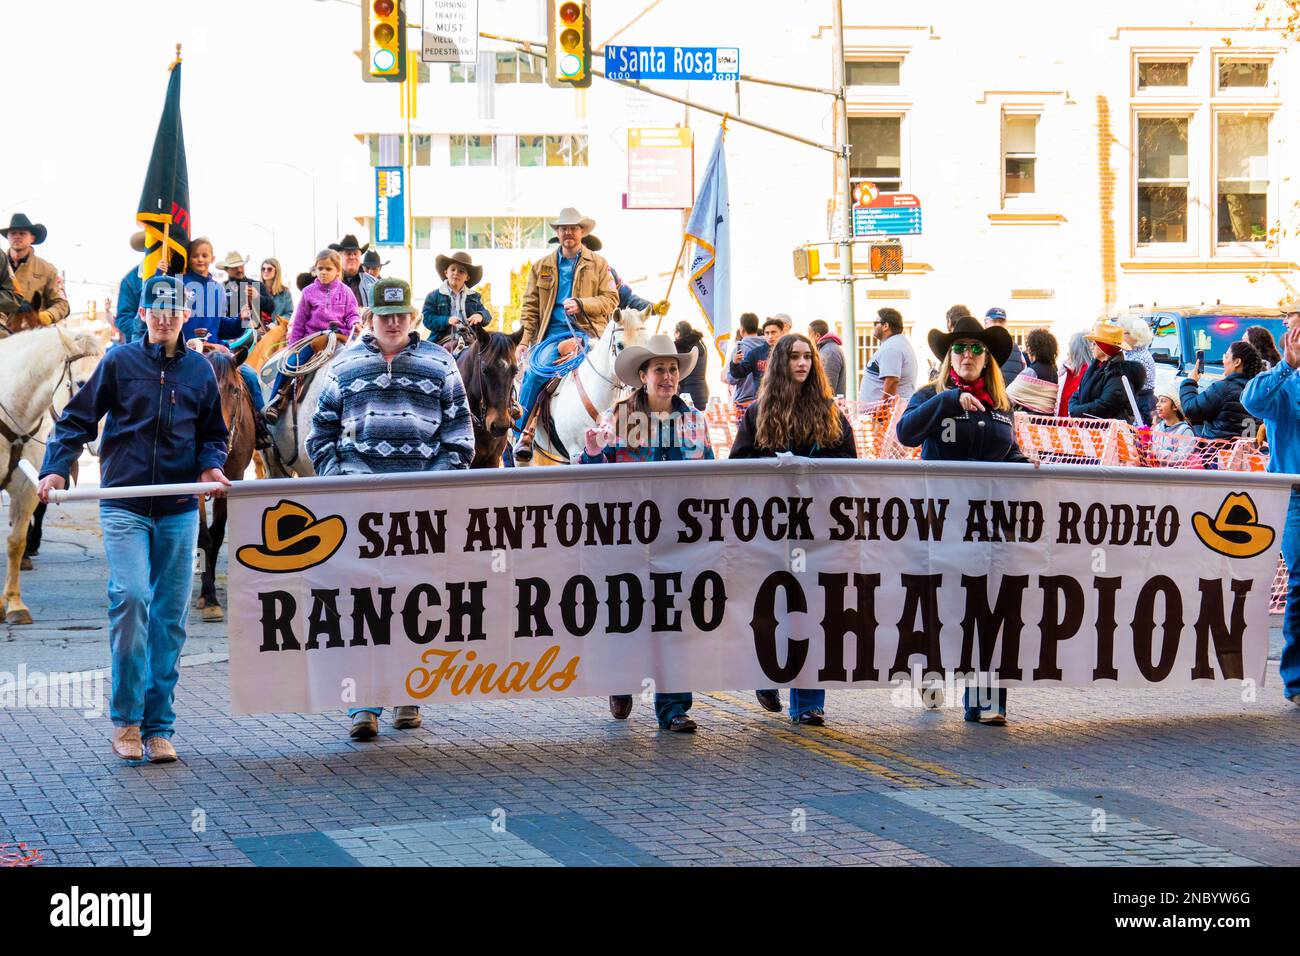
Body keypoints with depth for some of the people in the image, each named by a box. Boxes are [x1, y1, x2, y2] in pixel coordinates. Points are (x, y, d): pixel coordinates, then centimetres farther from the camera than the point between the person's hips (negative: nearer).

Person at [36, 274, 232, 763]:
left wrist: (211, 464, -2)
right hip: (124, 506, -3)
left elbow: (213, 433, 19)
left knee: (170, 616, 4)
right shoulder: (119, 362, 2)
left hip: (179, 509, 3)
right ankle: (126, 719, -5)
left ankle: (158, 726, 11)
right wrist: (55, 468, -10)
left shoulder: (199, 370, 10)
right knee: (131, 598, -17)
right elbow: (77, 419, 4)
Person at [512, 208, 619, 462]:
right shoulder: (541, 266, 19)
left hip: (586, 331, -3)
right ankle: (523, 434, -23)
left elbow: (611, 299, 6)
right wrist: (525, 340, 3)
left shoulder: (599, 264, 14)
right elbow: (530, 306, 16)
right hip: (551, 332, 3)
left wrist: (581, 305, -11)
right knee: (534, 367, -26)